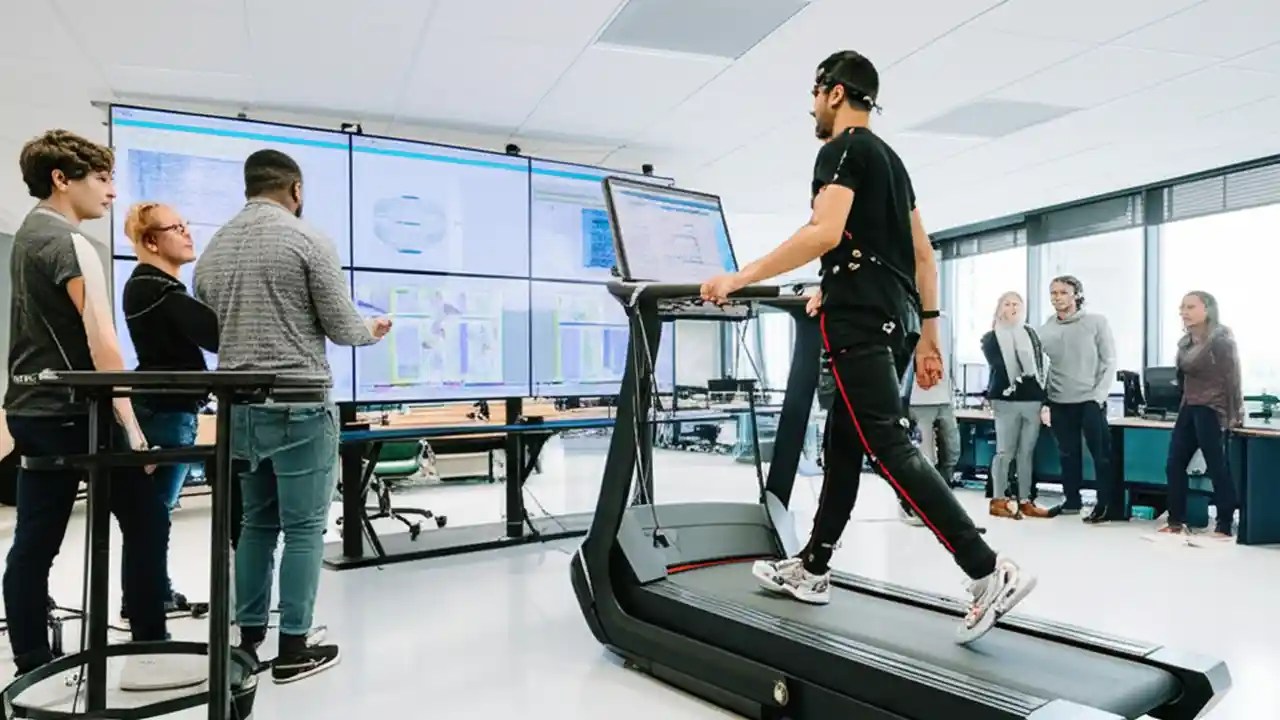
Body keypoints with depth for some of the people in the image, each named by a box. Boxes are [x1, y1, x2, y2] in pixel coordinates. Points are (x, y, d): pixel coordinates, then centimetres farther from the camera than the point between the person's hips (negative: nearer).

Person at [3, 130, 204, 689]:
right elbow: (101, 341, -22)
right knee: (146, 522, -1)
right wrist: (130, 423, -21)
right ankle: (149, 655, 4)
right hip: (75, 412, -9)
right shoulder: (70, 242, -15)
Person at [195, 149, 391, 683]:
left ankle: (248, 638, 24)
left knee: (256, 523, 17)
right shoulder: (307, 240, -8)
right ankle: (294, 649, 10)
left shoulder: (211, 251, 11)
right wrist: (373, 332, 13)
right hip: (298, 406, -6)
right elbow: (342, 326, -8)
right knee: (303, 528, 3)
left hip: (238, 407, 7)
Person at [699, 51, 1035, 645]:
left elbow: (825, 233, -21)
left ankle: (989, 572, -13)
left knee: (888, 446, -12)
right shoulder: (891, 159, 25)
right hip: (896, 317, 10)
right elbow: (923, 255, 20)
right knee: (843, 440, 12)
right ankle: (812, 568, 20)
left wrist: (740, 278, -19)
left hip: (861, 319, -10)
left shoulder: (842, 150, -3)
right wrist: (927, 333, 20)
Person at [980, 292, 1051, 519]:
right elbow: (998, 366, -7)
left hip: (1032, 400, 4)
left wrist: (1044, 398, 6)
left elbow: (1040, 366, 13)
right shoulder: (990, 338, 5)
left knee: (1027, 452, 5)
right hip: (1006, 400, -4)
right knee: (1005, 452, -5)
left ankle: (1025, 501, 10)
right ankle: (998, 500, 0)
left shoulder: (1032, 335, 17)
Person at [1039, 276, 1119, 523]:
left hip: (1090, 400, -3)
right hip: (1059, 402, 3)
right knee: (1068, 454, 10)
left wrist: (1099, 394, -11)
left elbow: (1109, 360, -3)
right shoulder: (1046, 328, 5)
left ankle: (1108, 505, 4)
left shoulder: (1096, 322, -1)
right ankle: (1072, 501, 19)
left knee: (1101, 454, -2)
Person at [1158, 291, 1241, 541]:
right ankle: (1176, 522, 14)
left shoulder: (1222, 341, -10)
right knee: (1174, 465, 6)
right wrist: (1186, 403, 14)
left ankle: (1224, 527, 5)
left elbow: (1232, 380, -13)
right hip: (1189, 410, 8)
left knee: (1217, 468, -3)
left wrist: (1233, 416, -16)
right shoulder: (1186, 343, 12)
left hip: (1212, 411, -8)